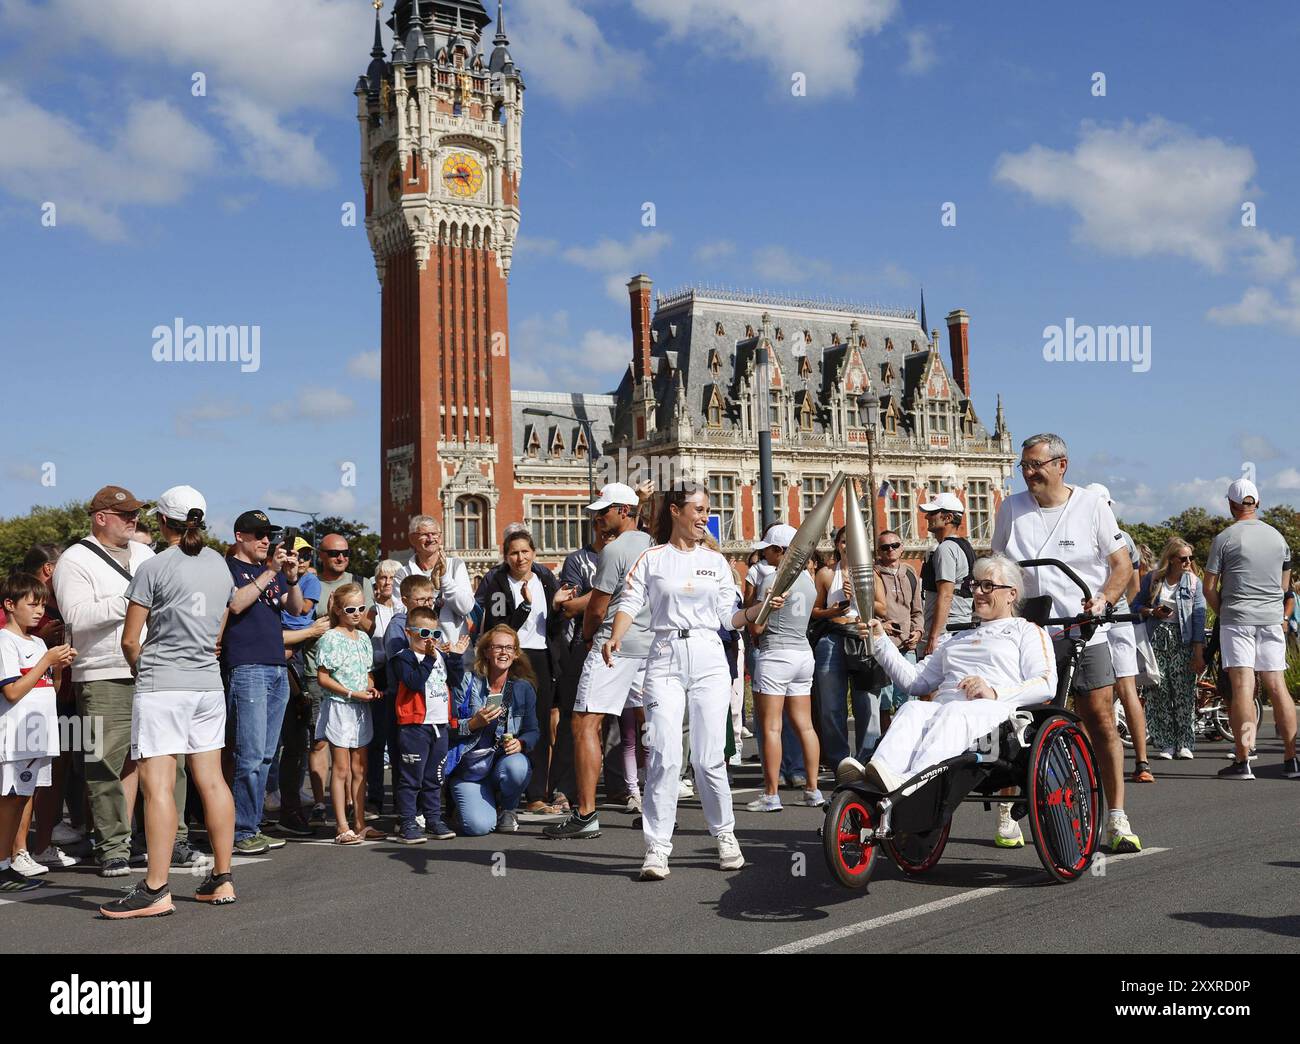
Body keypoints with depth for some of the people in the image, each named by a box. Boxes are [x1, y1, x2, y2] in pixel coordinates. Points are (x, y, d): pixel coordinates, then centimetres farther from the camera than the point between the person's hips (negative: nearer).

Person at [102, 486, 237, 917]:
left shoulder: (154, 567, -8)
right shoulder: (220, 565, 11)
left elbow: (130, 641, -5)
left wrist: (140, 671, 13)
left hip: (162, 685, -7)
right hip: (208, 683, 7)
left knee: (157, 784, -7)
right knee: (211, 779, 9)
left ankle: (156, 890, -8)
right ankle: (222, 879, 13)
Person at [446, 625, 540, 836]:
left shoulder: (523, 688, 4)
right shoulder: (467, 682, -3)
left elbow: (533, 731, 6)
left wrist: (520, 743, -15)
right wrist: (474, 723, -22)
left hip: (504, 759, 2)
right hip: (469, 767, -2)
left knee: (517, 767, -36)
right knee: (479, 826, -23)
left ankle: (507, 810, 0)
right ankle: (468, 803, 17)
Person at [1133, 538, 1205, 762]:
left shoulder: (1193, 583, 4)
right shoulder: (1152, 579, 7)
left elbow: (1198, 618, -1)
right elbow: (1136, 605, 15)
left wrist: (1198, 654, -8)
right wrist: (1152, 613, -8)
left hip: (1182, 642, -1)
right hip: (1155, 640, 1)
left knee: (1184, 693, -5)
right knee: (1158, 693, -1)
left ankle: (1185, 743, 3)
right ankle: (1165, 744, 6)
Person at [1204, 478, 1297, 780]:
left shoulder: (1225, 539, -5)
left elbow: (1209, 589, -4)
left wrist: (1221, 614, 11)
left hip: (1236, 618, -4)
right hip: (1272, 619, 4)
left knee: (1243, 687, -8)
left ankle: (1243, 761, -12)